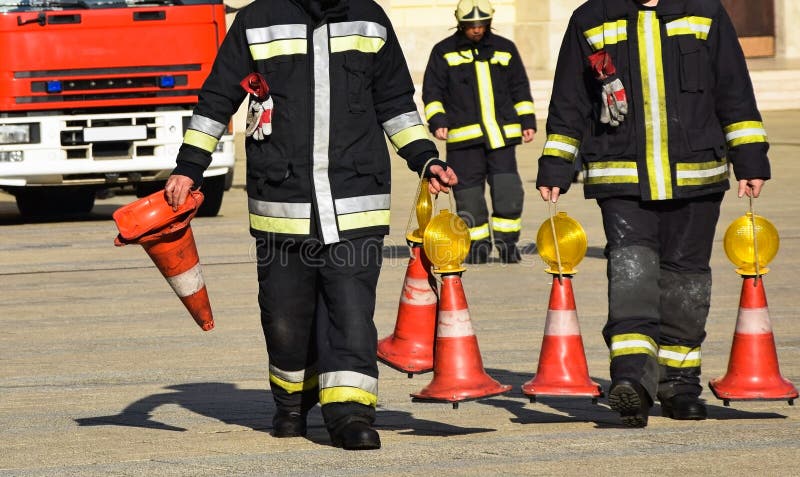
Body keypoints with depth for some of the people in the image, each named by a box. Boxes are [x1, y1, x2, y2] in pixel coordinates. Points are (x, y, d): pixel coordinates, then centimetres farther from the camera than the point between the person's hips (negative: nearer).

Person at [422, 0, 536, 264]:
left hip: (501, 133, 1)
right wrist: (437, 120, -8)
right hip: (463, 135, -1)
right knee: (468, 192, 0)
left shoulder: (505, 49, 12)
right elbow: (432, 91, 5)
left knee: (508, 189, -9)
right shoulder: (444, 52, 6)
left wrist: (527, 121, 11)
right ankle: (477, 244, 11)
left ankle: (507, 241, 3)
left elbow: (520, 89, 19)